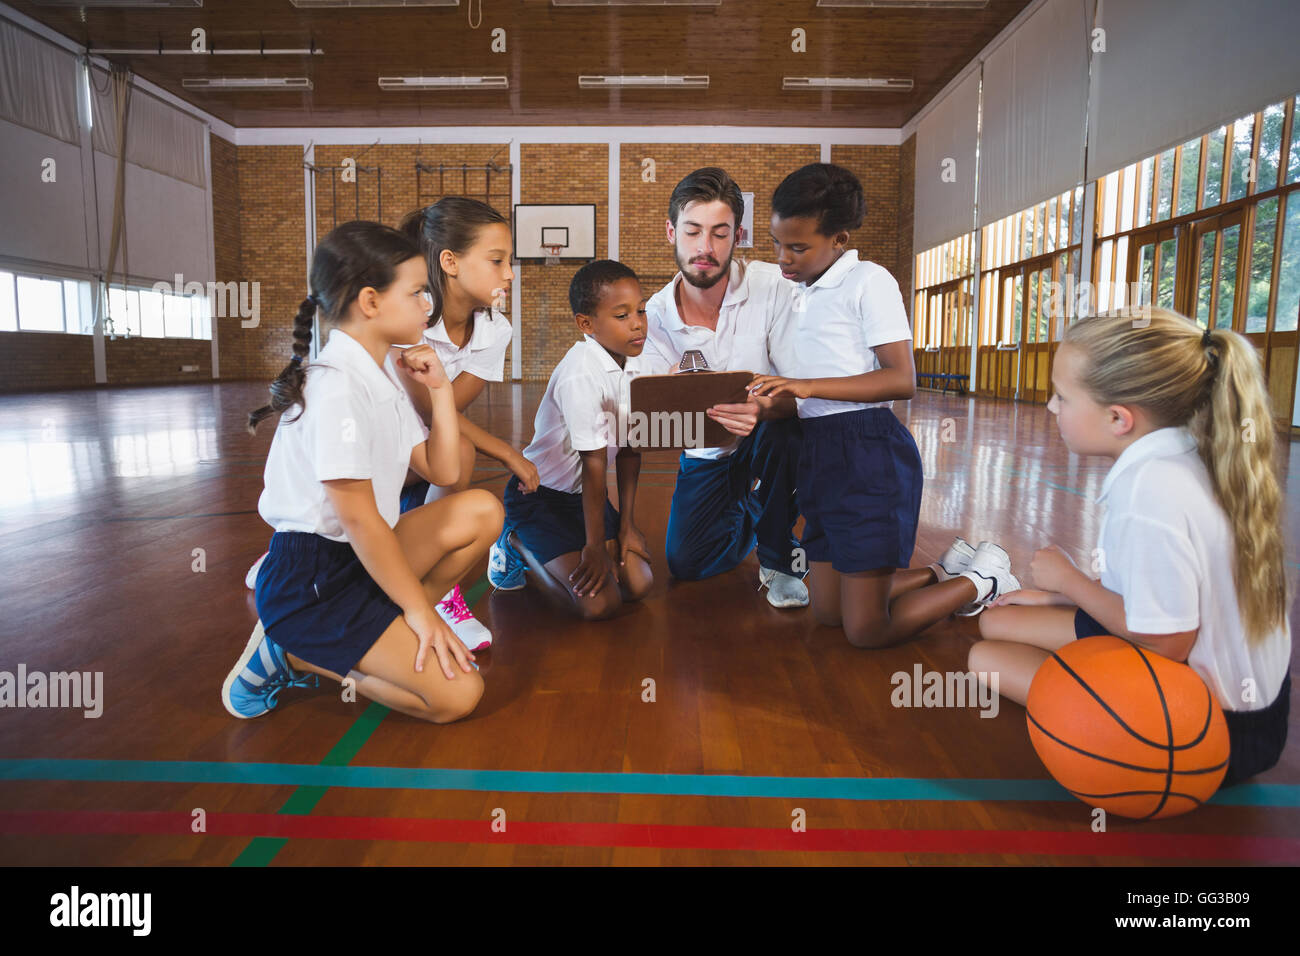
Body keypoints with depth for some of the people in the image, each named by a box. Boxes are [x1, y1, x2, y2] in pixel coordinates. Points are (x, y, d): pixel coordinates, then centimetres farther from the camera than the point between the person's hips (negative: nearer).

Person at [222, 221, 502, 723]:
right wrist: (420, 609, -16)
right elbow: (359, 517, -22)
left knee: (480, 511, -1)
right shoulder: (337, 385, -20)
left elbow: (442, 472, 12)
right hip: (309, 583, -9)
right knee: (457, 693, -15)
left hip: (359, 560, 9)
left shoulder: (380, 379, 10)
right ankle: (292, 654, -1)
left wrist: (440, 390, 3)